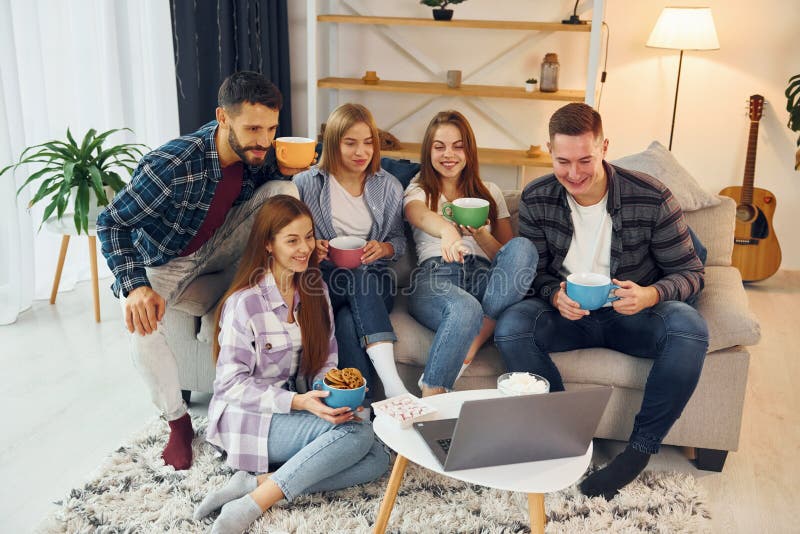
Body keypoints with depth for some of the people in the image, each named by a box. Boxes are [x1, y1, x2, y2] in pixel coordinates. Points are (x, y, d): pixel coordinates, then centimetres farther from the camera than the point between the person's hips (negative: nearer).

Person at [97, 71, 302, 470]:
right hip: (164, 261, -4)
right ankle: (178, 422, -7)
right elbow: (111, 223, -26)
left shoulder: (259, 153, -17)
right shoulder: (172, 166, -35)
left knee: (285, 190, -16)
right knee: (143, 324, -34)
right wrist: (136, 286, -40)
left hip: (219, 246, 5)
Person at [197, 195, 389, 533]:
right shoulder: (244, 303, -15)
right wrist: (296, 401, -27)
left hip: (296, 406, 7)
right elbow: (232, 384, -15)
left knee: (377, 460, -17)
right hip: (248, 416, -7)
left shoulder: (314, 290, 4)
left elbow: (326, 360, 8)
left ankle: (257, 483, -21)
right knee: (357, 434, -28)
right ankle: (252, 506, -25)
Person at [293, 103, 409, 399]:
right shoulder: (306, 183, 6)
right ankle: (392, 385, -48)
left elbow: (399, 240, 17)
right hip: (324, 281, -2)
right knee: (360, 279, -37)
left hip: (374, 280, 2)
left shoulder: (389, 187, 14)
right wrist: (309, 249, -16)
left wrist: (384, 249, -8)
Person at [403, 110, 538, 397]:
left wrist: (480, 235, -5)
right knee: (466, 309, -40)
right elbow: (420, 215, -11)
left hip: (483, 276, 3)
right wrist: (447, 229, -37)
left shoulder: (490, 192, 27)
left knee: (523, 246, -31)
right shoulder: (418, 189, 18)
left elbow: (508, 255, 19)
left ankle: (475, 341, -35)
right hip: (435, 274, -3)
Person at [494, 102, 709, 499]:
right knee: (511, 325, -29)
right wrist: (556, 295, -23)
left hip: (629, 317, -1)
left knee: (688, 326, -32)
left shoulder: (652, 198, -13)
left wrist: (650, 295, -29)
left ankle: (641, 448, -15)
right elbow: (533, 271, 2)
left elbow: (690, 272, -7)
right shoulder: (536, 200, -7)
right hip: (567, 315, 1)